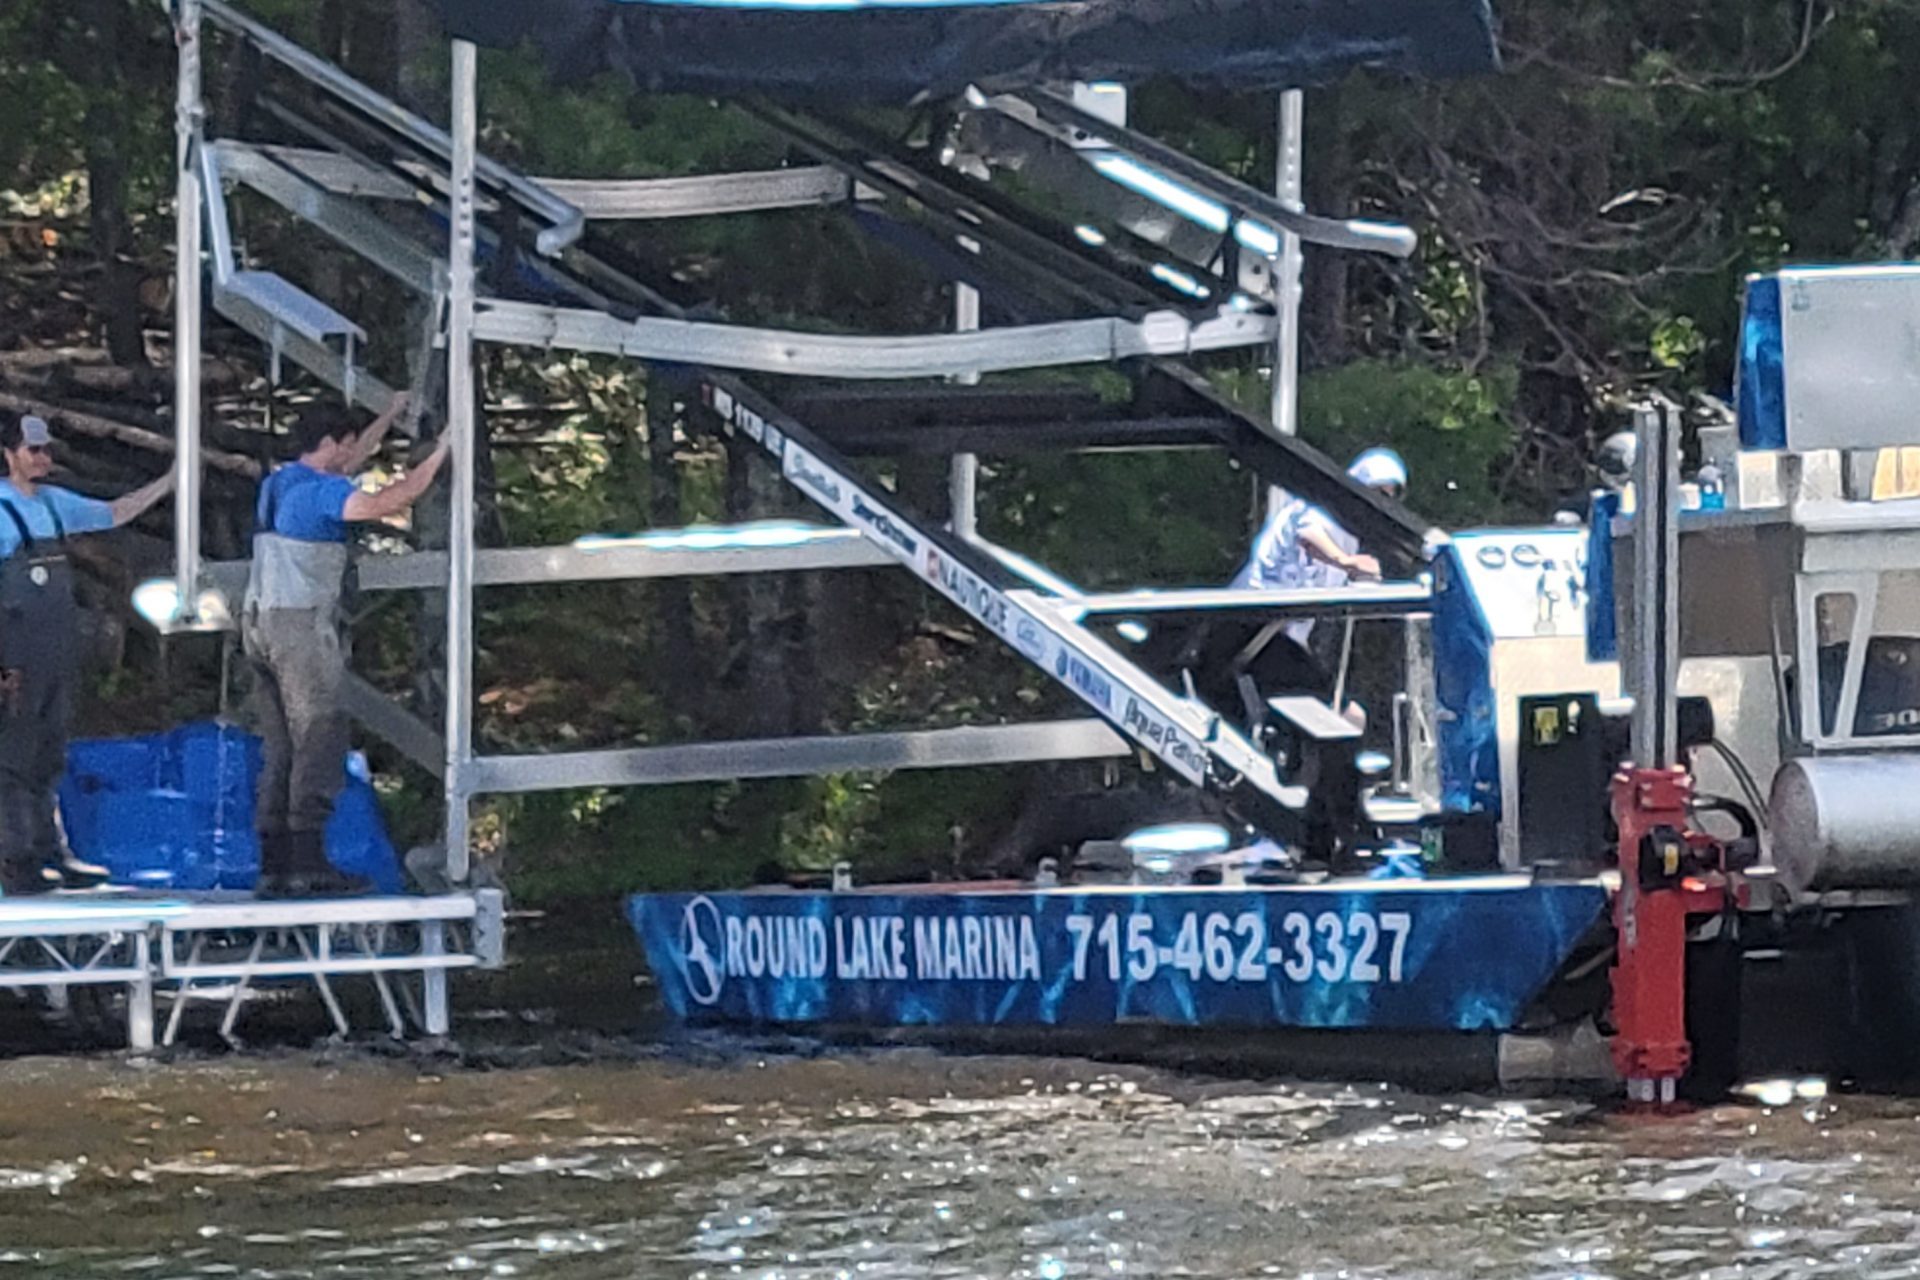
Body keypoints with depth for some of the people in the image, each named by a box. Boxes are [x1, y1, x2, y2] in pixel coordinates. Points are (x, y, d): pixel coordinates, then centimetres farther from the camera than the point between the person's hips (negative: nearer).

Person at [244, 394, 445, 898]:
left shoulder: (278, 484, 17)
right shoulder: (320, 491, -11)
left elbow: (348, 463, 34)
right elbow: (389, 502, -24)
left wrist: (392, 415, 42)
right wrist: (438, 455, -13)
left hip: (260, 624, 9)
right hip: (302, 624, -9)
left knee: (280, 751, 9)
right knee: (319, 743, -8)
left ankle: (274, 866, 6)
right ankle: (308, 865, -13)